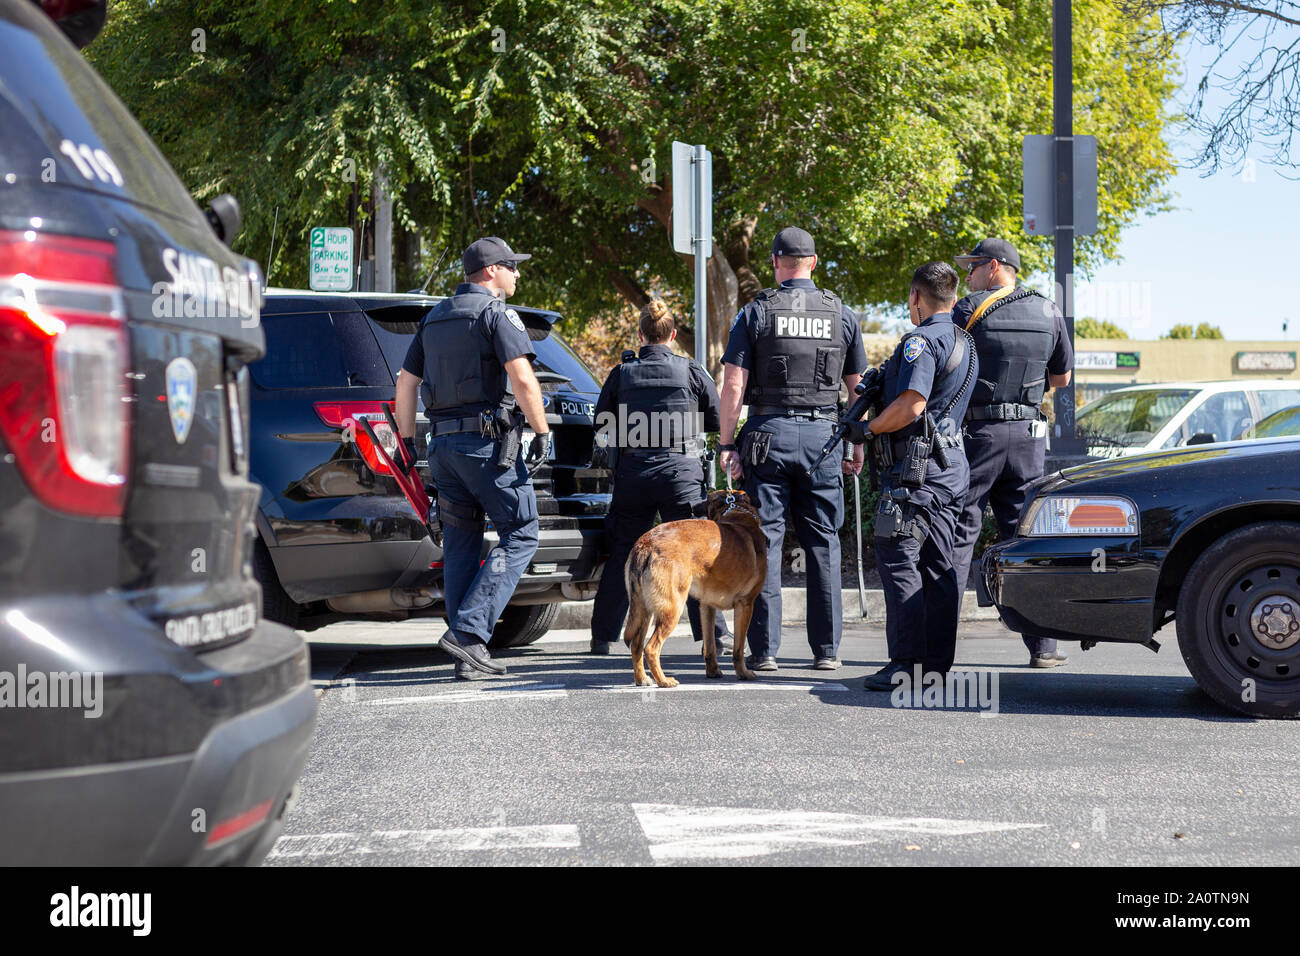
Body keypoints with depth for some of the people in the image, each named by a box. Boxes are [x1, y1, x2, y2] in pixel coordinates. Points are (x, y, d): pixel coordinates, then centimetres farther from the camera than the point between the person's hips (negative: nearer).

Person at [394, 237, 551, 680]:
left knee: (461, 545, 10)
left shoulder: (434, 318, 19)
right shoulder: (496, 313, -5)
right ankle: (468, 631, -14)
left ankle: (467, 656, 9)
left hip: (443, 443, 8)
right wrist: (542, 432, -8)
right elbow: (523, 379, -16)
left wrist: (406, 441, 22)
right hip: (488, 442, -8)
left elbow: (406, 382, 19)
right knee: (520, 536, -1)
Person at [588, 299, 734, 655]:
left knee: (621, 554, 10)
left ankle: (603, 635, 13)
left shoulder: (621, 374, 1)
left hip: (632, 473, 1)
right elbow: (717, 420, 5)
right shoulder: (692, 373, -2)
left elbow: (602, 424, 8)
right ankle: (716, 633, -1)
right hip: (682, 471, -1)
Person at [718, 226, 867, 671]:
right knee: (823, 541, 7)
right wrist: (858, 450, 15)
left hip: (768, 434, -2)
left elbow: (733, 384, -5)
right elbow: (859, 389, 9)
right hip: (821, 434, 2)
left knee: (764, 539, 1)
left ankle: (764, 648, 0)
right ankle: (826, 648, 7)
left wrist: (727, 443, -1)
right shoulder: (842, 315, 7)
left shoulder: (756, 312, 0)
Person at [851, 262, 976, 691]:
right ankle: (938, 664, 11)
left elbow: (912, 405, -23)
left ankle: (905, 663, -12)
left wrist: (868, 428, -10)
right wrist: (879, 390, 21)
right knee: (938, 566, 10)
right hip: (951, 463, 9)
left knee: (897, 561, -8)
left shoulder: (922, 341, -13)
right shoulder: (964, 345, 18)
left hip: (914, 467, -9)